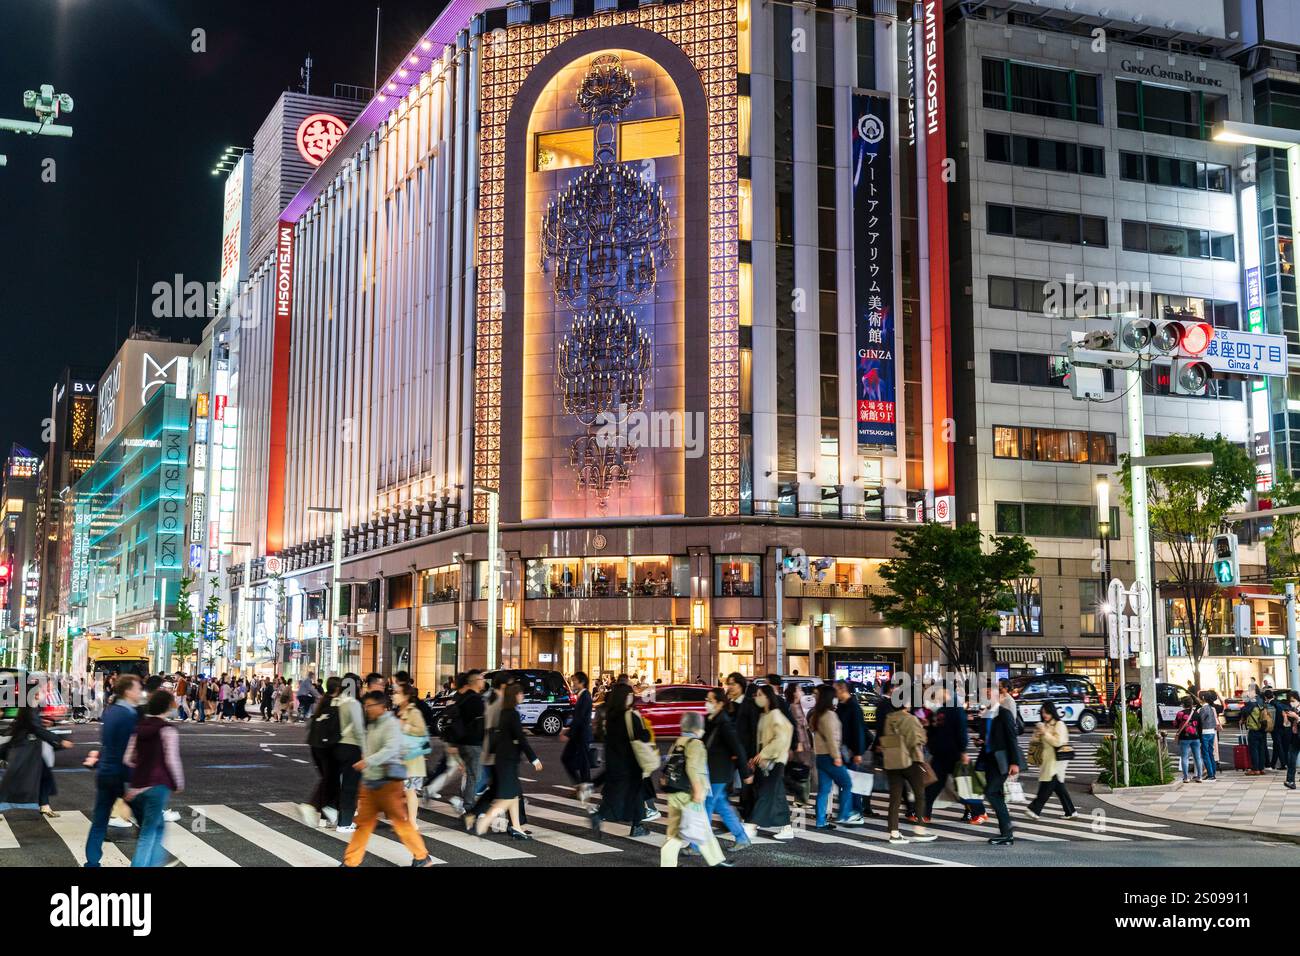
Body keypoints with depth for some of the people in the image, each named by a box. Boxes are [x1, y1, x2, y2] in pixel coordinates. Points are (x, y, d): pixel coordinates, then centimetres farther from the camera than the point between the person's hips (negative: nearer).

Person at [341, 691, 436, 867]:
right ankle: (351, 861, 14)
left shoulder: (391, 724, -13)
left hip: (388, 781, -8)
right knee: (363, 822, 9)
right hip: (369, 781, 8)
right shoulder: (371, 725, 14)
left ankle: (422, 857, 10)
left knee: (400, 819, -1)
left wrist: (368, 761, -32)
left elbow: (391, 749, -26)